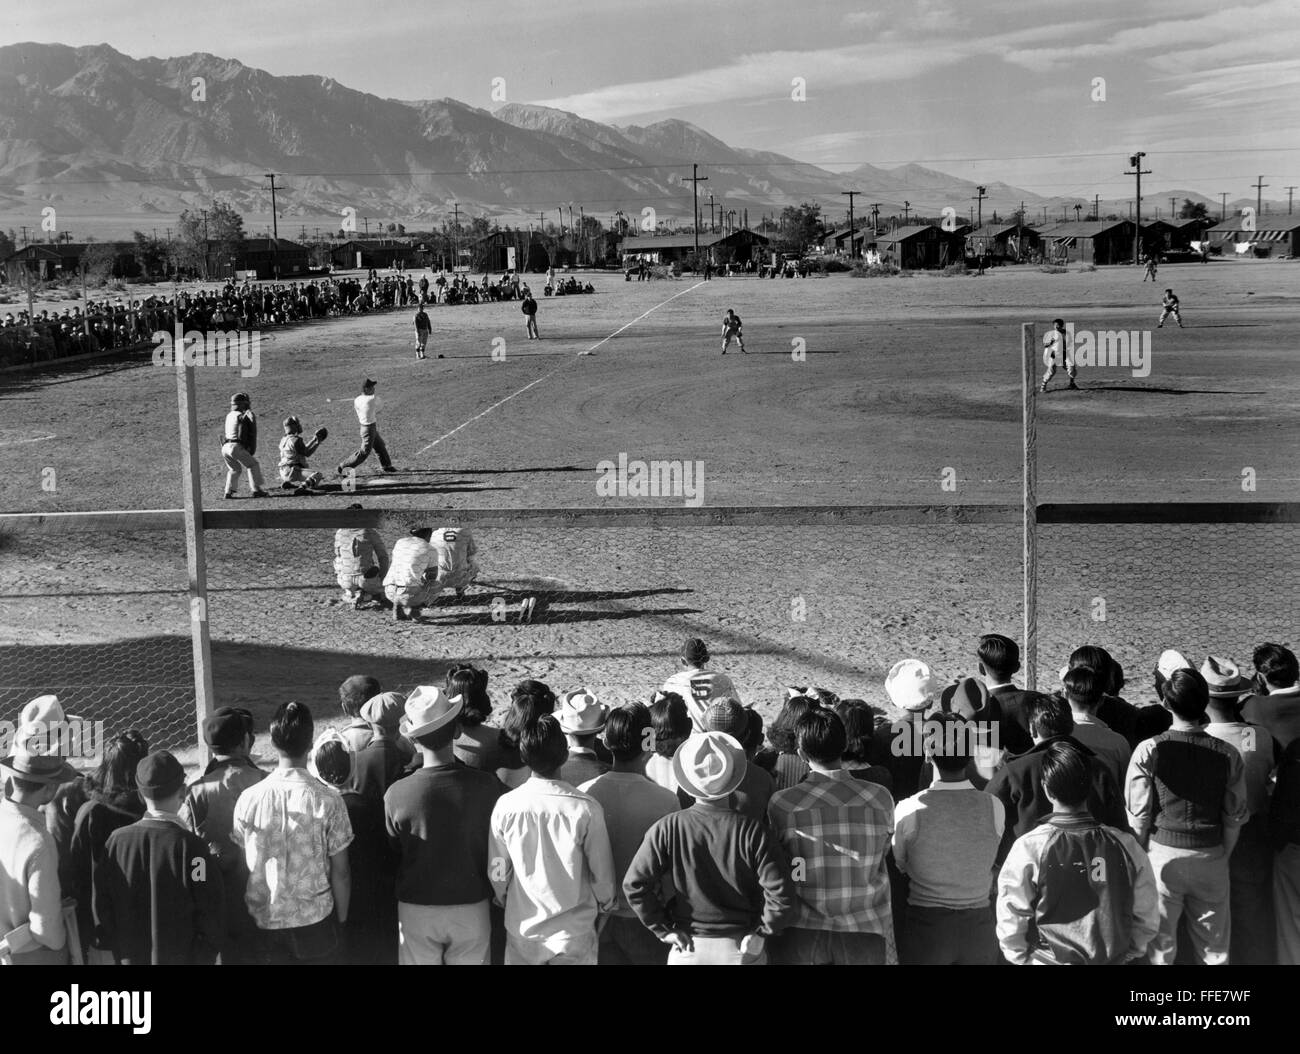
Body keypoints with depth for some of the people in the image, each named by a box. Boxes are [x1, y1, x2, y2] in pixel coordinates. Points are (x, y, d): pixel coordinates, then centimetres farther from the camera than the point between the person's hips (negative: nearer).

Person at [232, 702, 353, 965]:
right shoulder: (328, 802, -12)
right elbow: (340, 872, -7)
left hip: (264, 921, 2)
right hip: (314, 920, -2)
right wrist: (342, 917, 8)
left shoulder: (249, 799, -7)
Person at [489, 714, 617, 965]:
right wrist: (605, 904, 12)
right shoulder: (586, 809, -19)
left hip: (522, 928, 2)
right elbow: (602, 873, -8)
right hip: (575, 932, -2)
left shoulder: (506, 805, -13)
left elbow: (497, 872, -2)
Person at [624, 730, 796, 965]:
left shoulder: (667, 829, -10)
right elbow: (781, 893, -17)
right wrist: (761, 932, -3)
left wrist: (663, 929, -2)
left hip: (688, 948, 1)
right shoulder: (752, 831, -13)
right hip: (741, 949, 0)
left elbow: (634, 884, -11)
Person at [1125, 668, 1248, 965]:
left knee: (1160, 945, 11)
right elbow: (1235, 815, 0)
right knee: (1213, 950, 13)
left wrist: (1139, 857, 7)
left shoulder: (1149, 750, -13)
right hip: (1210, 858, 1)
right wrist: (1222, 856, 14)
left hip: (1162, 855, -1)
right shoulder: (1227, 754, -7)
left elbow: (1138, 814, -8)